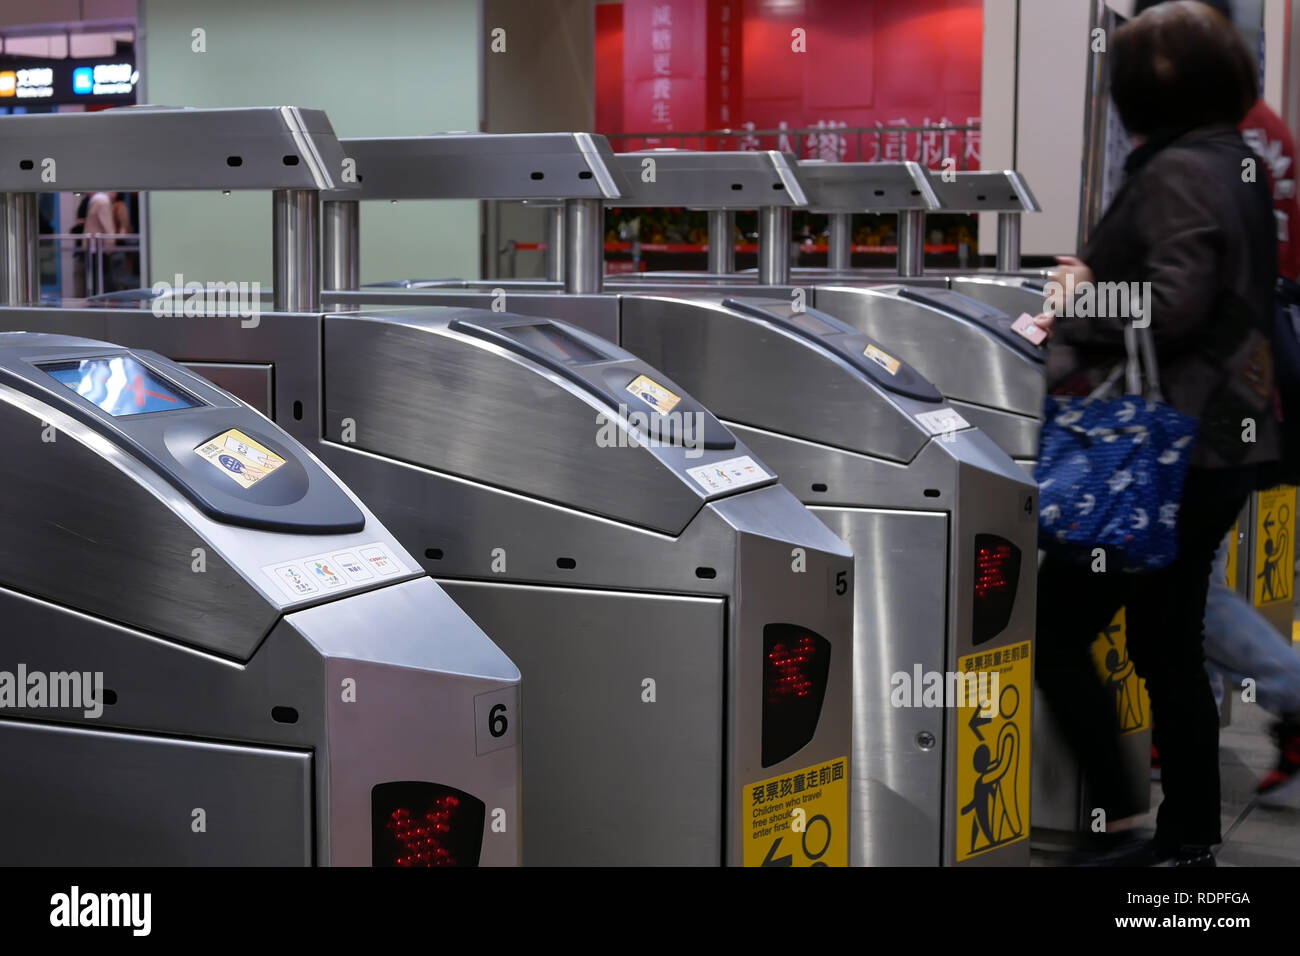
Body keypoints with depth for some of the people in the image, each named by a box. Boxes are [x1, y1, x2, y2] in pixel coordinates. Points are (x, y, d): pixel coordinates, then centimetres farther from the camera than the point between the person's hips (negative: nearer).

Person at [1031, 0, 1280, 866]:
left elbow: (1174, 306, -25)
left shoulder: (1177, 170, -15)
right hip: (1216, 444, 10)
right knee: (1168, 647, 15)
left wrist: (1078, 314, -11)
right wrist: (1099, 286, 12)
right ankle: (1190, 836, 22)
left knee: (1056, 626, -3)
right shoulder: (1236, 164, 14)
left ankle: (1121, 822, 0)